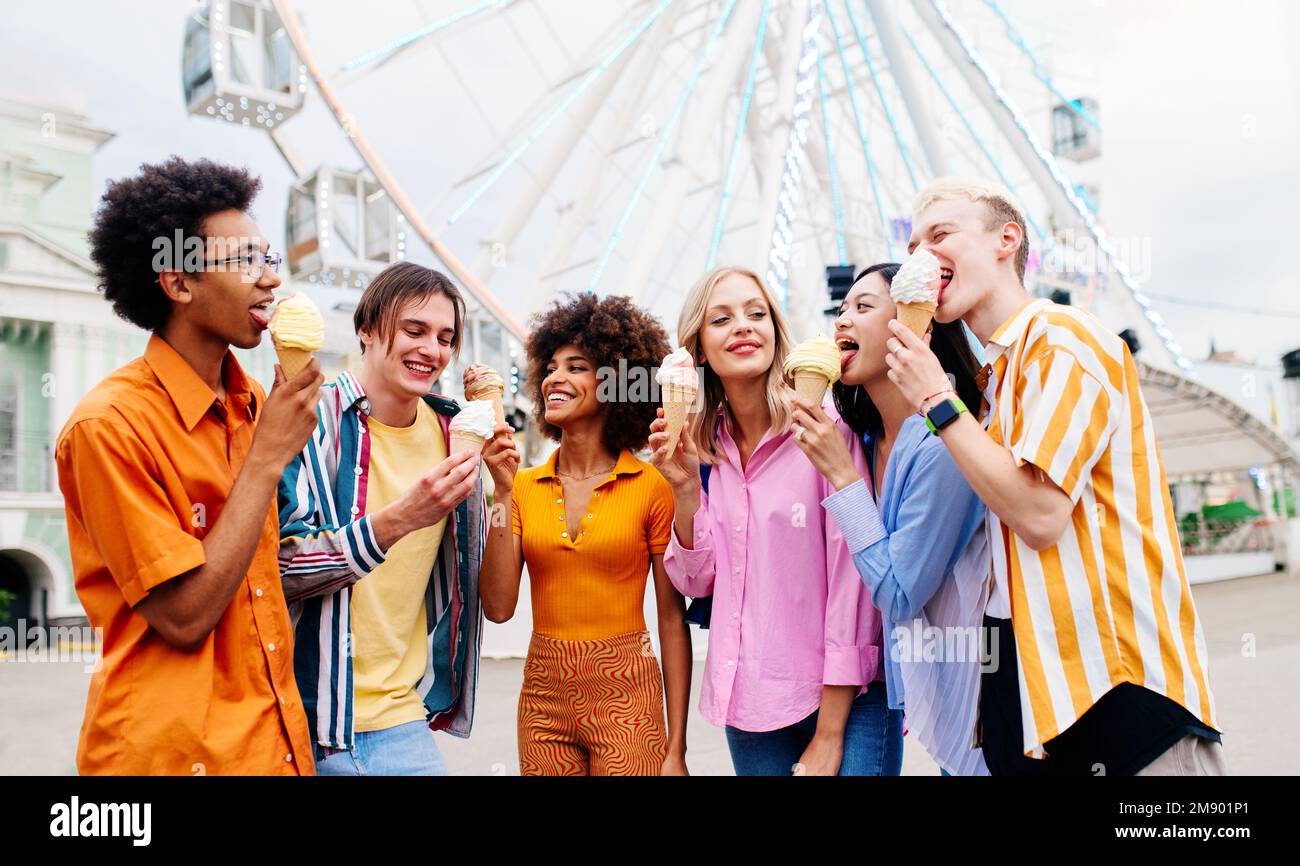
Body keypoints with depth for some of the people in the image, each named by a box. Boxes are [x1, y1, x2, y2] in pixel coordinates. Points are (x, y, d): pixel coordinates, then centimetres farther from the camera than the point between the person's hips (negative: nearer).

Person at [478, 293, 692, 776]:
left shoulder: (652, 486, -7)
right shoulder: (524, 487, 2)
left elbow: (673, 619, -5)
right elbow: (498, 607, -5)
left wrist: (675, 749, -5)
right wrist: (503, 493, -10)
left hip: (626, 700, -3)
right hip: (543, 698, 3)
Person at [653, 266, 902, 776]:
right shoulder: (704, 448, 3)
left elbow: (852, 579, -14)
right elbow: (697, 580, 4)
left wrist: (829, 736, -12)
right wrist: (685, 489, -12)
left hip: (844, 701, -4)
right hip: (747, 701, 5)